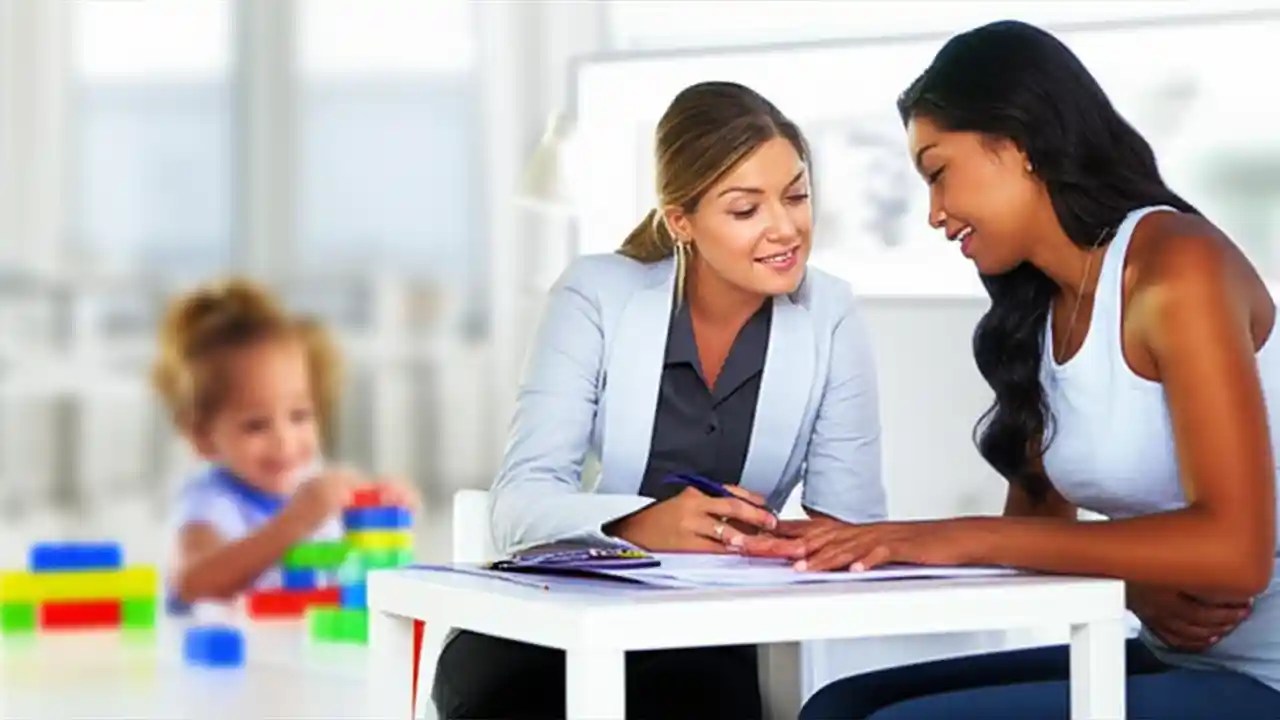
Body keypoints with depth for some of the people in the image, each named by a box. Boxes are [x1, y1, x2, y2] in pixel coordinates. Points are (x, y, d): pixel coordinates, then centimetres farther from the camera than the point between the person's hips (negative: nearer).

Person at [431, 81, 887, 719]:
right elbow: (519, 504, -16)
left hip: (712, 639, 1)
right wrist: (644, 525, -36)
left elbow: (853, 523, -5)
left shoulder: (829, 317, -2)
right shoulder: (597, 295, -7)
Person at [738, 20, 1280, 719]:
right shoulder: (1040, 310, 11)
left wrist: (967, 539, -23)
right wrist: (1136, 586, -14)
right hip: (1170, 656, 8)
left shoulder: (1176, 266, -14)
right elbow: (1040, 526, 9)